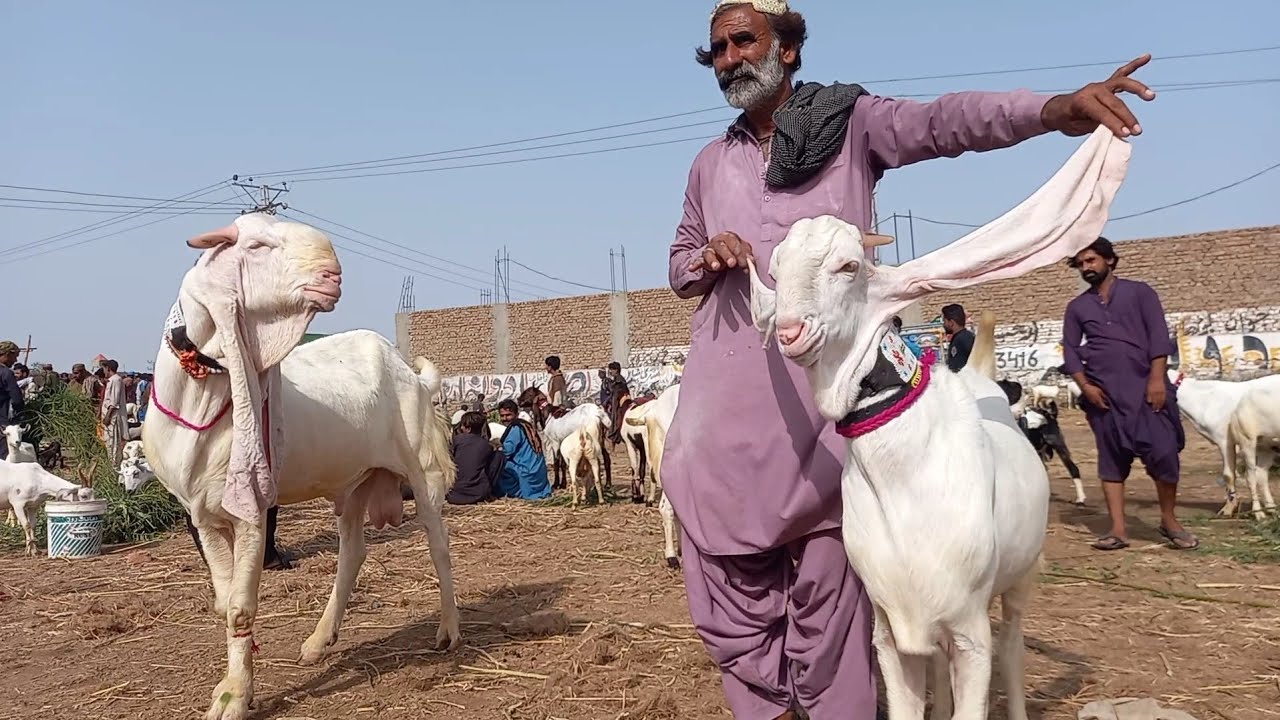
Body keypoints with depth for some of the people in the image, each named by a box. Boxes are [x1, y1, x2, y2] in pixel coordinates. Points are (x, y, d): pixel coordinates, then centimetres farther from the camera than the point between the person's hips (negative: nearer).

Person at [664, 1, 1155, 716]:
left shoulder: (849, 122, 7)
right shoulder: (711, 163, 19)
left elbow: (940, 120, -10)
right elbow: (679, 266, 25)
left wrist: (1054, 107, -28)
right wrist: (706, 259, 0)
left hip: (825, 378, -3)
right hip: (727, 379, 4)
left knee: (825, 570, -1)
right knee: (728, 560, 1)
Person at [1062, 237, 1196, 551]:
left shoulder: (1139, 292, 7)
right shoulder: (1077, 306, 14)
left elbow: (1158, 336, -1)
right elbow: (1069, 349, 8)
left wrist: (1157, 379, -12)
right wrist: (1085, 386, -6)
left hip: (1144, 387, -2)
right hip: (1103, 393, 2)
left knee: (1164, 452, -10)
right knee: (1111, 459, 2)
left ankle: (1169, 521, 9)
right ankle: (1118, 529, 4)